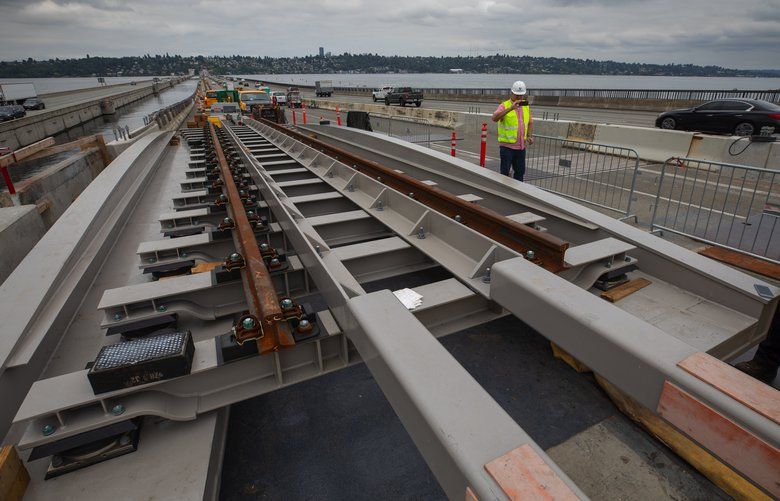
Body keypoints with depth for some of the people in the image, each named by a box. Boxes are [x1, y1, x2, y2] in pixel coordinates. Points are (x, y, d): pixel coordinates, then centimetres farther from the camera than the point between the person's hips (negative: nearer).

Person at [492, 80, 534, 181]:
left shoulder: (526, 106, 10)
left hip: (521, 146, 6)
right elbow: (494, 118, -28)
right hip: (507, 146, -6)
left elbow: (530, 122, 20)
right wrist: (511, 108, -34)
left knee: (520, 171, 13)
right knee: (505, 172, -1)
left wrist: (530, 136, 4)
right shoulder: (504, 106, -9)